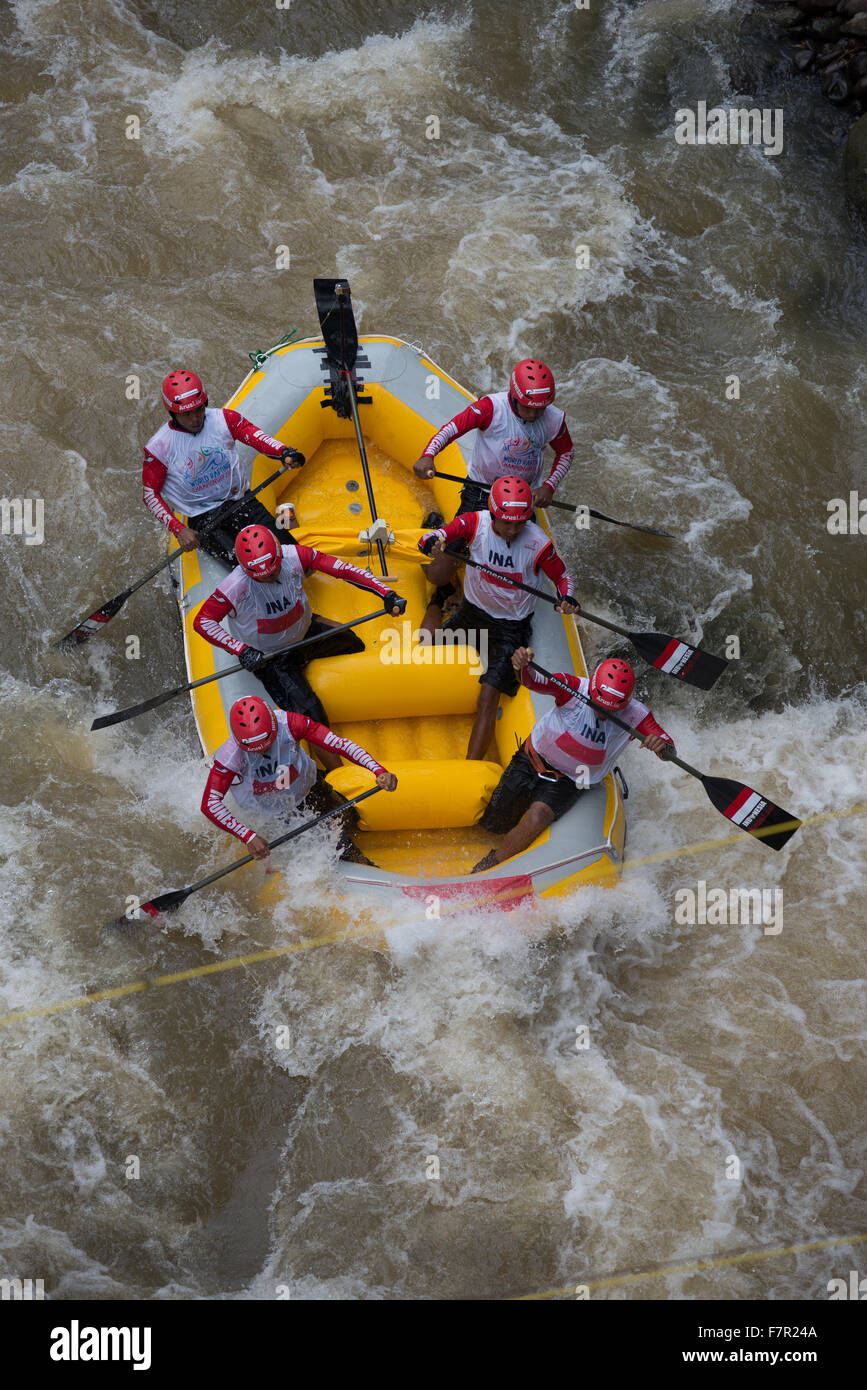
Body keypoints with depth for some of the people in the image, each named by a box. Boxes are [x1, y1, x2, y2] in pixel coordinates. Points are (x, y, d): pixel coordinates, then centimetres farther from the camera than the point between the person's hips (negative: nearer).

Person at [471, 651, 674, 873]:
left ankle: (488, 867, -5)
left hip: (569, 782, 0)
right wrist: (522, 665, -62)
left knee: (537, 817, -27)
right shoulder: (574, 688, -25)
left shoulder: (634, 715, -20)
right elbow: (532, 680, -39)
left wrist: (661, 745, -47)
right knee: (493, 824, 1)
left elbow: (669, 752, -22)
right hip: (532, 762, 0)